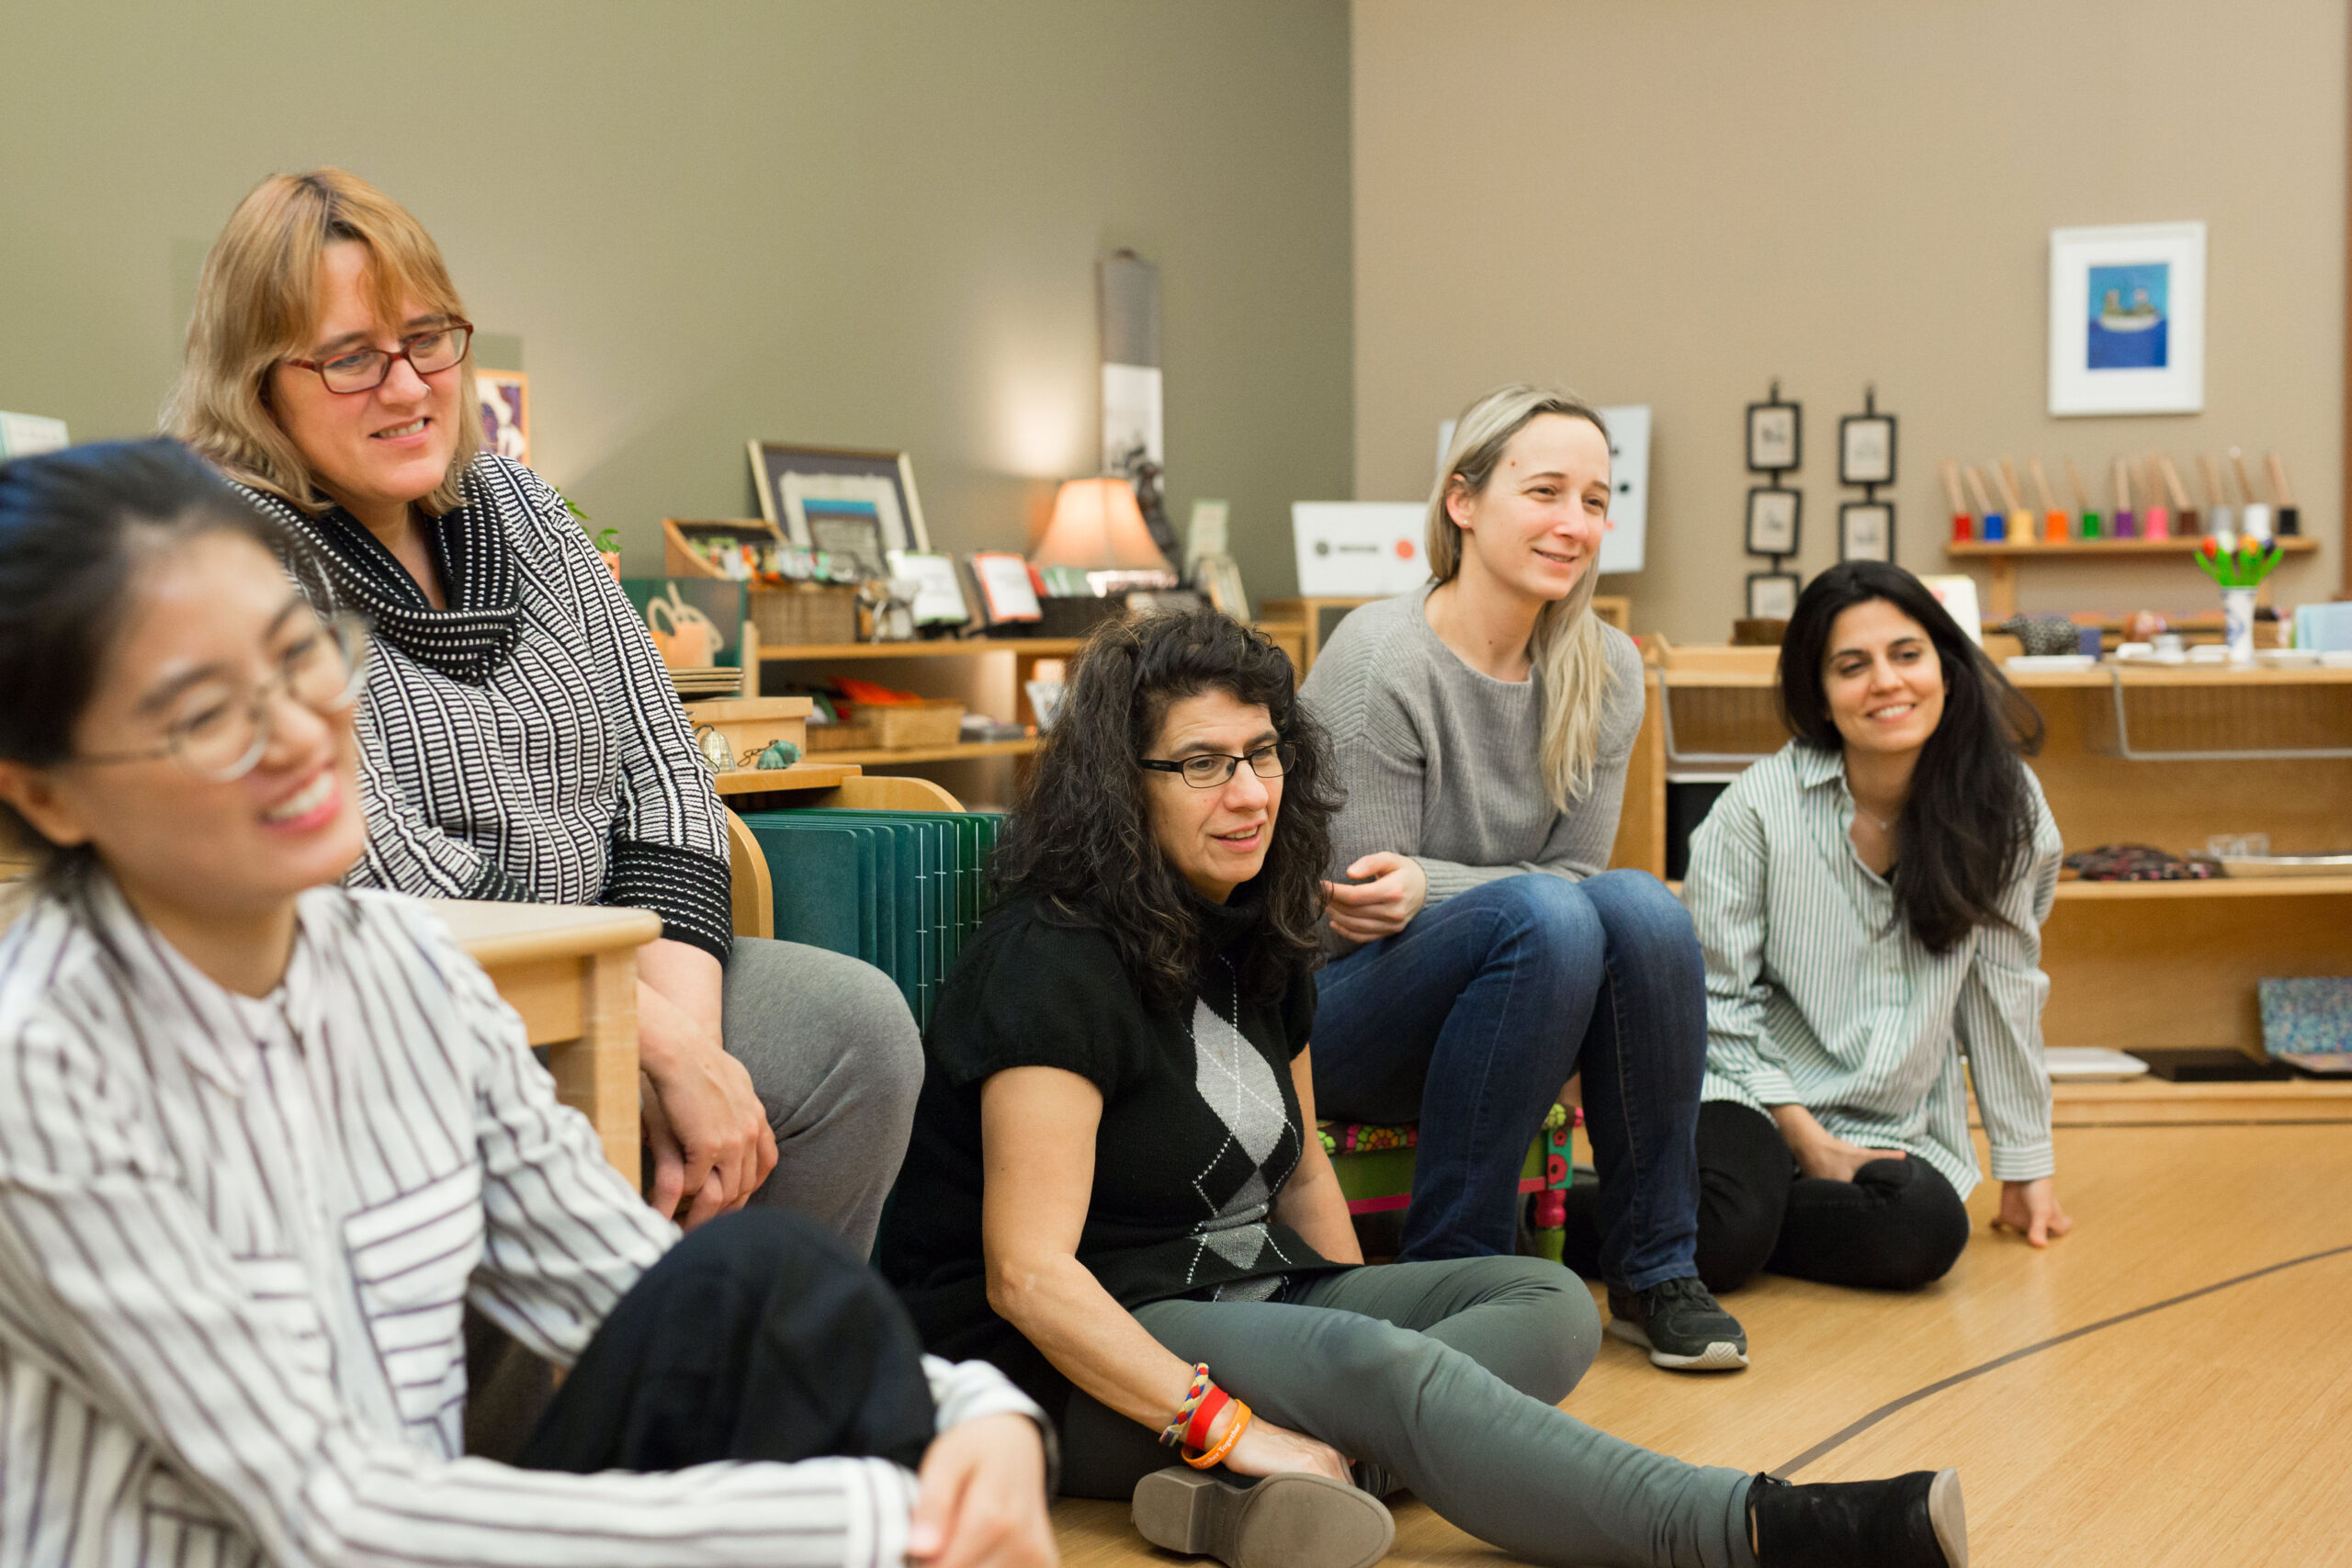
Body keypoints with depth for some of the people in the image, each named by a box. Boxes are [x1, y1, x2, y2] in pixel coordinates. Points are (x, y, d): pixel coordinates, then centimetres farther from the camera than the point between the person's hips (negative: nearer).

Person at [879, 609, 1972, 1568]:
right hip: (1082, 1362, -9)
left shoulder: (1256, 936, 9)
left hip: (1247, 1298, 9)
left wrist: (1362, 1315, 5)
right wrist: (1230, 1426, -29)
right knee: (1389, 1372, -34)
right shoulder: (1055, 962, -17)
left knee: (1550, 1304, -10)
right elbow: (1030, 1275, -23)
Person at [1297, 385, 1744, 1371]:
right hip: (1336, 1019, -5)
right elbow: (1359, 908, -13)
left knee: (1643, 907, -25)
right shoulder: (1381, 661, -17)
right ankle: (1450, 1275, -22)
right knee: (1544, 915, -33)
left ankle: (1653, 1272, -13)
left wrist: (1429, 888, -20)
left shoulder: (1604, 671, 1)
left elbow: (1577, 871, -4)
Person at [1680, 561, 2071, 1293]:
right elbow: (1715, 998, -4)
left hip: (1901, 1130, 3)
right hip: (1752, 1093, -3)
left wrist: (2025, 1167, 10)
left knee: (1925, 1230, -31)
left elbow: (2004, 987, 6)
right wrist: (1809, 1141, -10)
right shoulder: (1760, 807, -10)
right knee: (1727, 1226, -35)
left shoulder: (2002, 803, -2)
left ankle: (1697, 1229, -9)